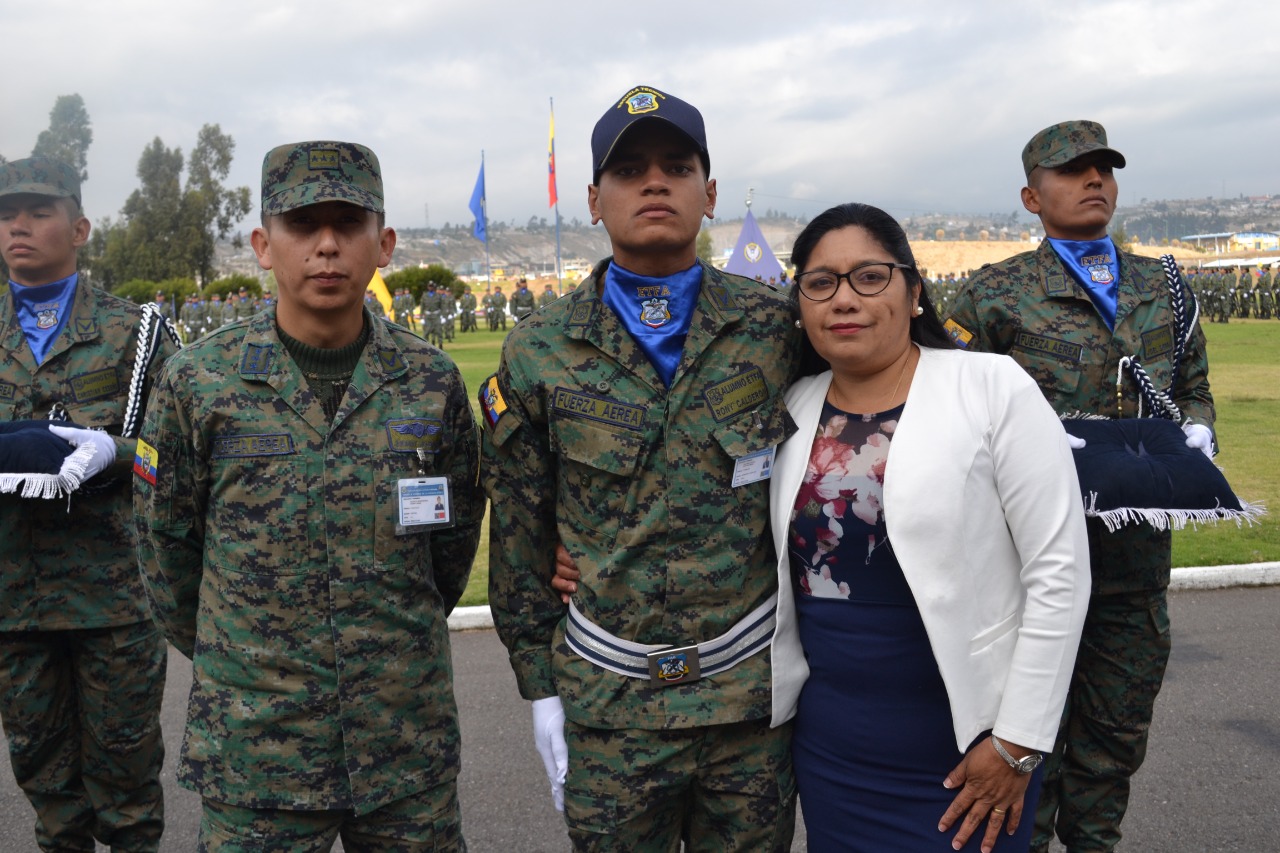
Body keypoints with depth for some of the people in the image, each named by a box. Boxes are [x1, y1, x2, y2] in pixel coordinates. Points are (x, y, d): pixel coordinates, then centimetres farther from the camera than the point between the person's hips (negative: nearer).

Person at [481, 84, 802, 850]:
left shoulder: (775, 329, -2)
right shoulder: (537, 354, -2)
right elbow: (519, 535, 3)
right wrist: (539, 685, 4)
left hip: (754, 687, 1)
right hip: (608, 697, 0)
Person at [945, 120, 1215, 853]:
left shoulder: (1163, 289, 12)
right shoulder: (997, 294, -3)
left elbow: (1195, 388, 21)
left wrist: (1197, 432, 0)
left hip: (1138, 544, 5)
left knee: (1120, 724, 16)